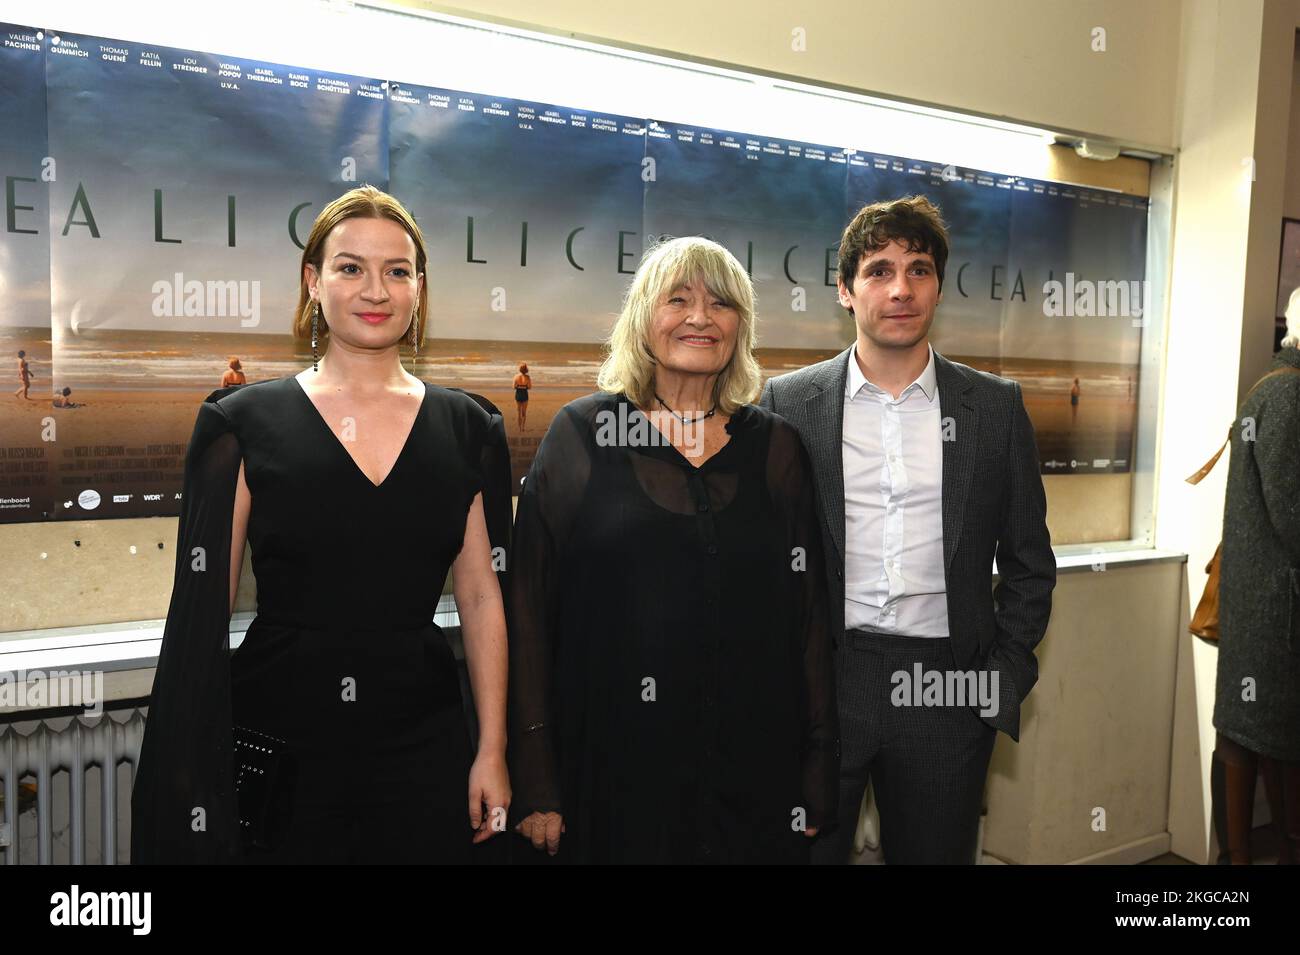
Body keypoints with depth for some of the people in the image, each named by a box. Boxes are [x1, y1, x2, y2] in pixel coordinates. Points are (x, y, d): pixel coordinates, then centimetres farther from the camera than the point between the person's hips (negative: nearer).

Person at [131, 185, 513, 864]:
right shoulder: (245, 423, -3)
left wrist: (492, 749, 0)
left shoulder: (466, 429, 2)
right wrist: (190, 776, -5)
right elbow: (201, 608, -2)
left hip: (421, 744, 2)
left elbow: (482, 597, 3)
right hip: (276, 739, -1)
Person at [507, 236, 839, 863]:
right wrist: (536, 785, -6)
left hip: (754, 770, 2)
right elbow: (529, 608, -4)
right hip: (614, 763, -2)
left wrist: (818, 774, 3)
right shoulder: (582, 433, -2)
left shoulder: (775, 446, 5)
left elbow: (808, 612, 6)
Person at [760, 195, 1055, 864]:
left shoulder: (997, 406, 4)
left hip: (950, 688, 1)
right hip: (820, 684, -1)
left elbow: (1028, 563, 9)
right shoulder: (788, 401, 0)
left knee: (937, 852, 14)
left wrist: (1005, 674, 1)